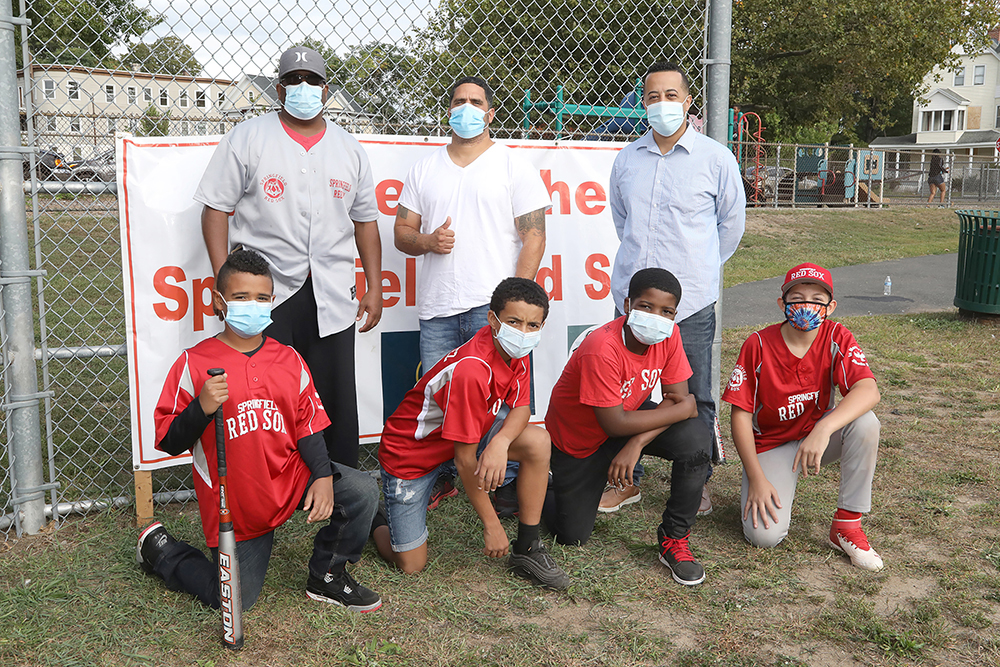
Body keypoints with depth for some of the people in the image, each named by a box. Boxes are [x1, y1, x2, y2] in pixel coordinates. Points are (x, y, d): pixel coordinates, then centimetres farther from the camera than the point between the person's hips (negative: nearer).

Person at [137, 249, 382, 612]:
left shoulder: (289, 360, 3)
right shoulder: (194, 363, -9)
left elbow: (308, 426, 5)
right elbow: (169, 442, -9)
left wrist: (323, 476, -10)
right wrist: (202, 408, -27)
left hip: (290, 479, 3)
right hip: (234, 504, -3)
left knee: (362, 491, -18)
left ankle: (326, 576, 7)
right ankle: (161, 551, 31)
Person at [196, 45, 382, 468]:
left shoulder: (349, 149, 14)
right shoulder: (248, 138, 4)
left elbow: (365, 221, 18)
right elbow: (217, 208, 1)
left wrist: (375, 287, 12)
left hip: (332, 298, 3)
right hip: (265, 293, -3)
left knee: (337, 405, 6)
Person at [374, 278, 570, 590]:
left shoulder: (515, 350, -11)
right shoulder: (471, 371, -35)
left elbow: (521, 408, -8)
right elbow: (465, 459, -29)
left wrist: (501, 442, -33)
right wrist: (492, 525, -22)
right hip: (409, 451, -7)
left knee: (538, 442, -18)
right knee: (411, 565, -6)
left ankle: (527, 550, -4)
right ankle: (375, 520, 27)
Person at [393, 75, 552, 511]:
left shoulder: (514, 166, 6)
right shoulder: (424, 170, 17)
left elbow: (534, 235, 0)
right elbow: (401, 231, 18)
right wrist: (427, 241, -6)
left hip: (493, 307, -3)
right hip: (436, 309, 4)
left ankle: (508, 483, 7)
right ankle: (441, 477, 20)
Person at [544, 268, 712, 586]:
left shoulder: (669, 335, -17)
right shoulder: (602, 350, -35)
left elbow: (679, 398, -15)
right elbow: (614, 424, -32)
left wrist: (637, 444, -30)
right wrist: (684, 408, -23)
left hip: (630, 414, 5)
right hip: (576, 439, -4)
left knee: (696, 439, -24)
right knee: (573, 536, -1)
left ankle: (674, 539, -5)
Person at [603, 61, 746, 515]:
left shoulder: (715, 158, -2)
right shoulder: (627, 159, 8)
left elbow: (732, 222, 8)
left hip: (690, 303, -3)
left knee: (694, 399, 6)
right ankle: (627, 479, 25)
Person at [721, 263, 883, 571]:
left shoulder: (836, 337, -12)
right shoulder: (758, 346, -16)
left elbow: (868, 390, -29)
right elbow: (741, 415, -13)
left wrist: (824, 430, -45)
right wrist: (757, 478, -18)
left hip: (818, 434, 2)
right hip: (769, 444, -2)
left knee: (865, 422, -30)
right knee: (765, 536, -22)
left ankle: (847, 524, -15)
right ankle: (755, 495, 15)